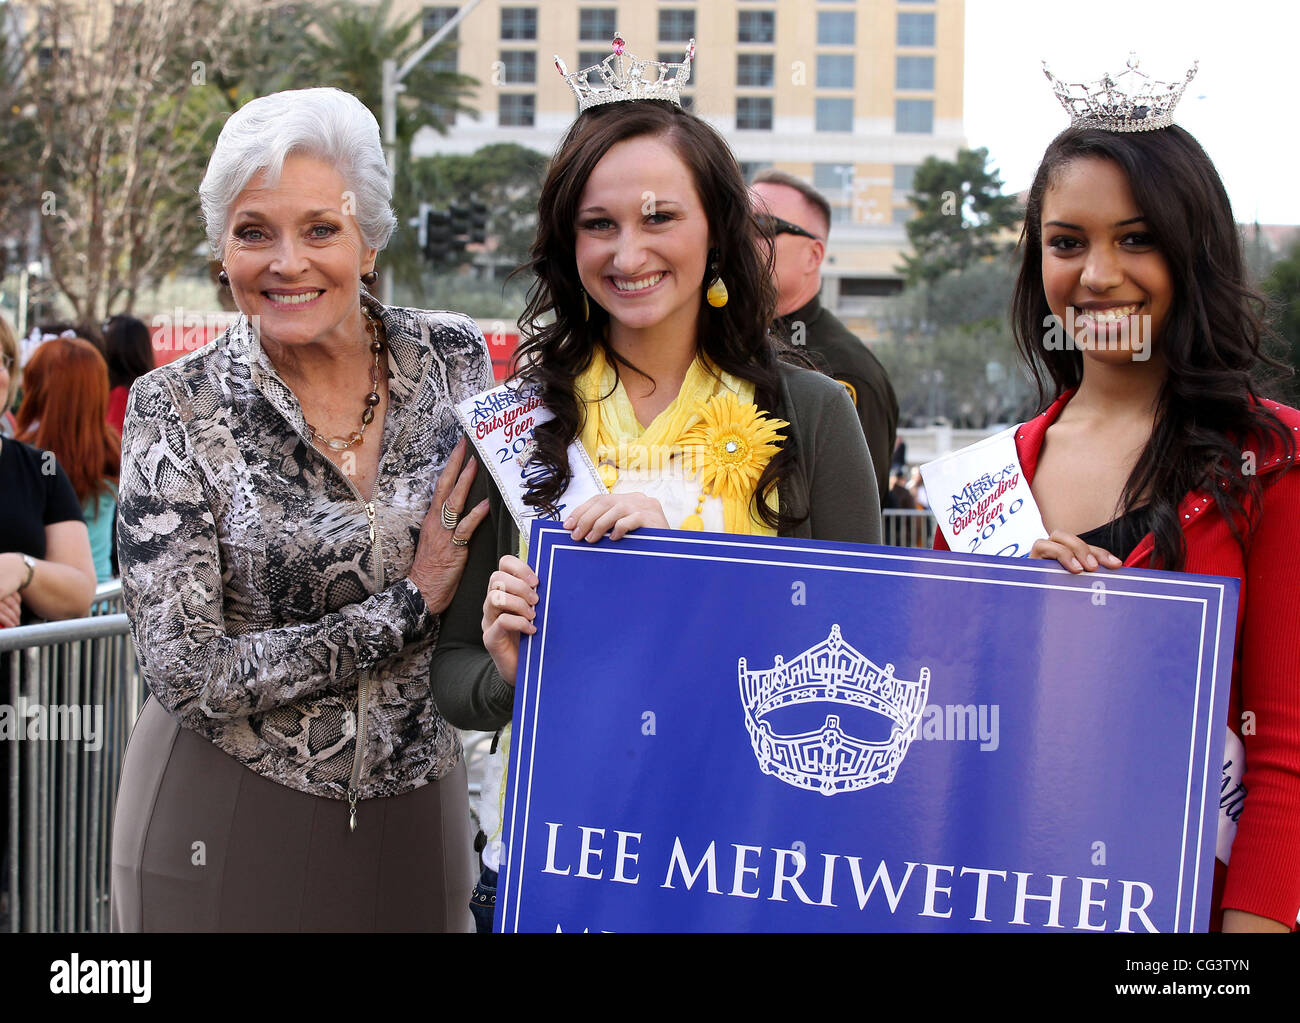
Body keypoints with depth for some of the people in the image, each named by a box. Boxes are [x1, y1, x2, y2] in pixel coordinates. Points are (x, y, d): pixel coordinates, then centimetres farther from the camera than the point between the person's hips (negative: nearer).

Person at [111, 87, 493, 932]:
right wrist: (411, 604, -16)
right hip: (223, 826, -2)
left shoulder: (454, 359, -3)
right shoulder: (177, 410, -11)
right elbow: (187, 673, -16)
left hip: (414, 814, 3)